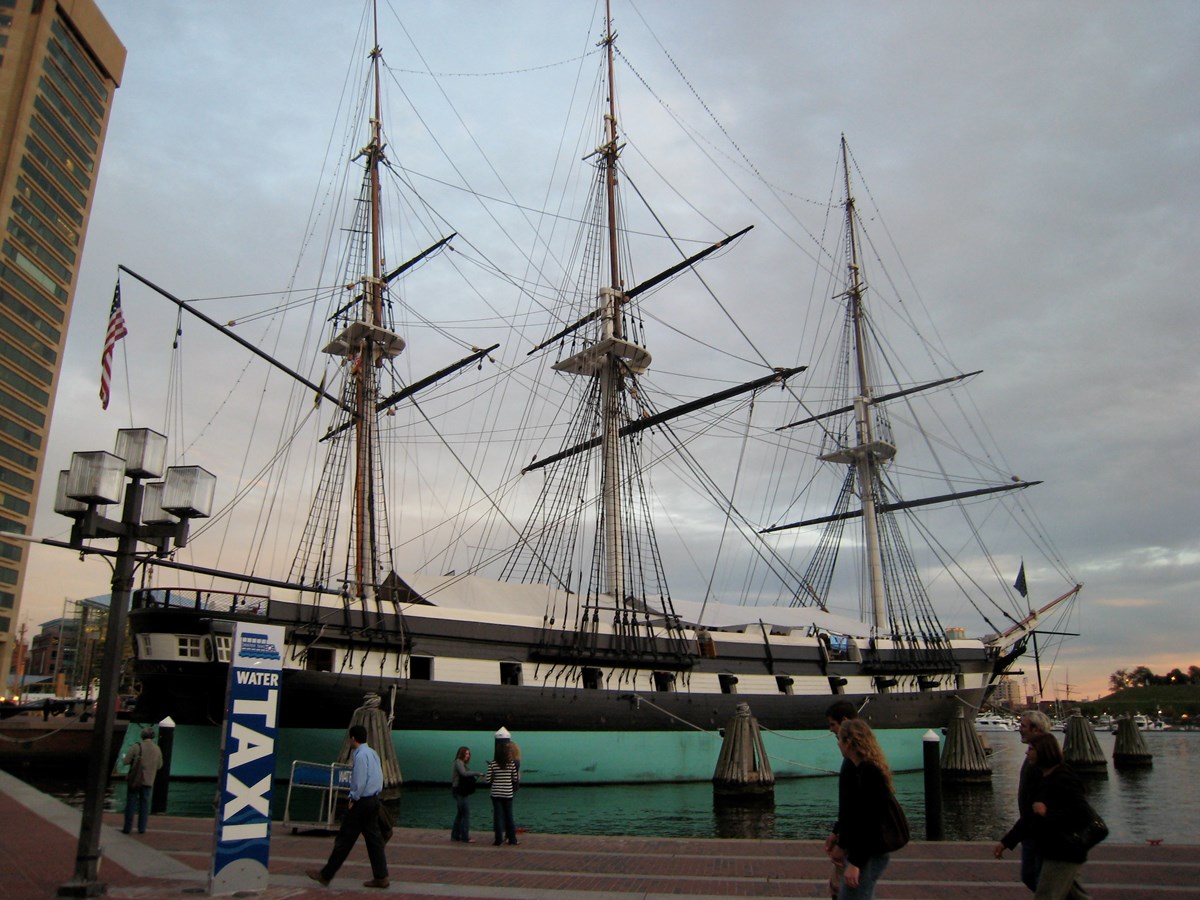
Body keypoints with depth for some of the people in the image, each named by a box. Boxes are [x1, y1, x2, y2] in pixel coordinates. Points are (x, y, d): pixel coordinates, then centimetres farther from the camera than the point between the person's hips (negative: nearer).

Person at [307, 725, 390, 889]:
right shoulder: (373, 753, 11)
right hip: (373, 800, 9)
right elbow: (379, 778, 15)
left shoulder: (360, 755, -16)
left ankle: (325, 875, 13)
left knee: (344, 839, 2)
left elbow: (360, 782, -19)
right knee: (373, 838, 9)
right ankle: (380, 877, 9)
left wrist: (353, 799, -8)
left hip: (361, 802, -9)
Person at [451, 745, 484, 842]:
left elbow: (466, 777, 11)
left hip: (462, 792, 10)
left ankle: (455, 835, 22)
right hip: (459, 792, -10)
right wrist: (477, 773, -25)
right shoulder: (458, 762, -10)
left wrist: (476, 777, -2)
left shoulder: (462, 763, 18)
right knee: (466, 813, -8)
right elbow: (464, 773, -27)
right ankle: (465, 837, -5)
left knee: (461, 813, 15)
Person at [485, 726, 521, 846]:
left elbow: (488, 780, -7)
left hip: (495, 793, -1)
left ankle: (498, 839, 3)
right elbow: (516, 779, 0)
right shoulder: (512, 764, -6)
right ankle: (512, 839, 14)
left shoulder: (492, 764, -8)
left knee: (497, 814, 4)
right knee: (509, 815, 10)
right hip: (508, 792, 1)